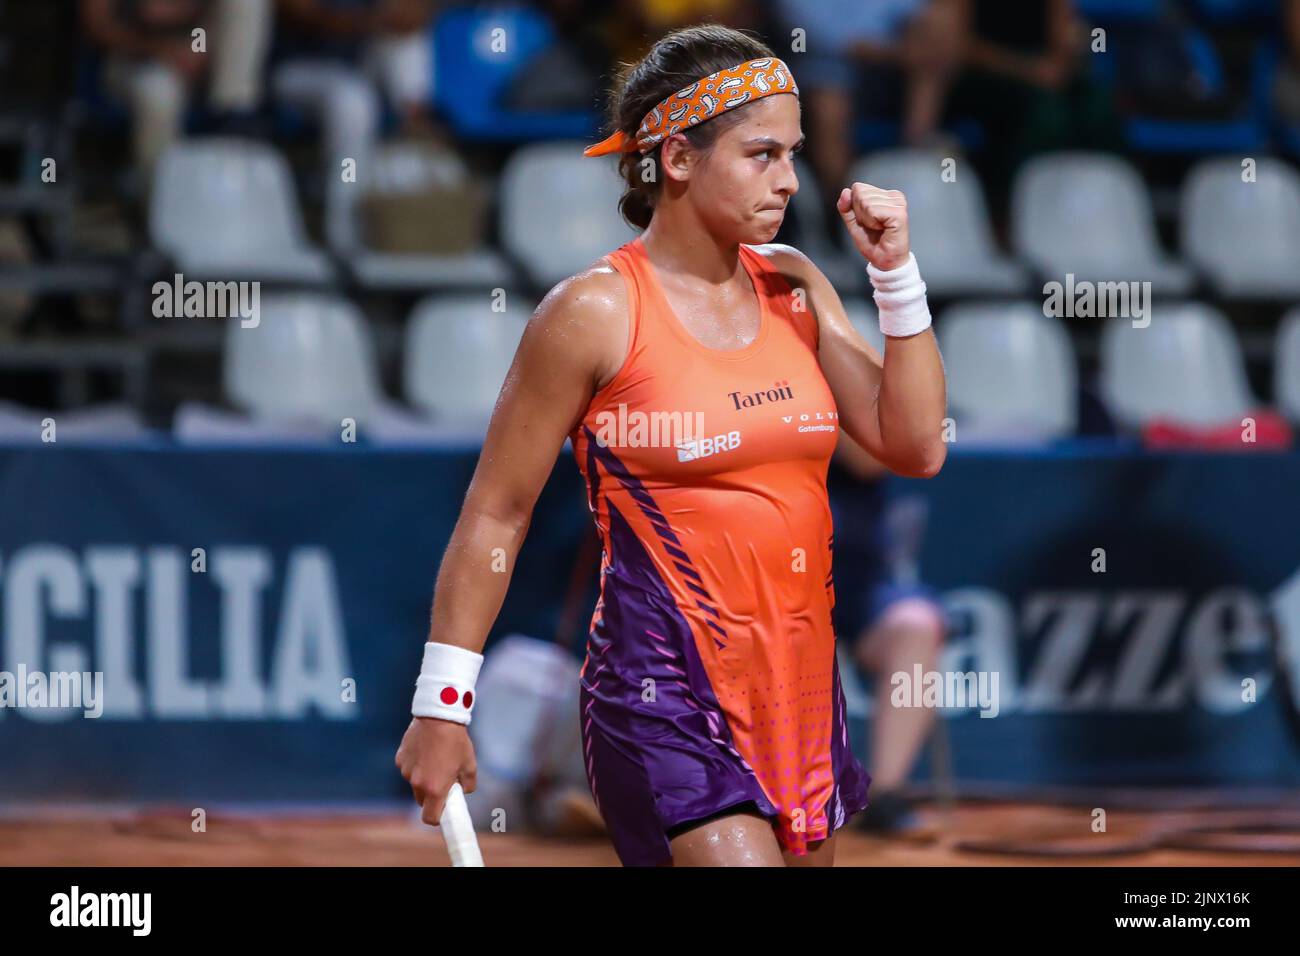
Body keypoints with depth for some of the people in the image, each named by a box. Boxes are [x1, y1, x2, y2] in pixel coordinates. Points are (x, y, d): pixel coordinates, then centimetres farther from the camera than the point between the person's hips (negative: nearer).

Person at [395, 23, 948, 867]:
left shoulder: (795, 287, 8)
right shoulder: (596, 313, -9)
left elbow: (917, 448, 5)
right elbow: (495, 516, -4)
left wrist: (898, 276, -2)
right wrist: (442, 704, -5)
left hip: (801, 692, 7)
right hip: (664, 697, -7)